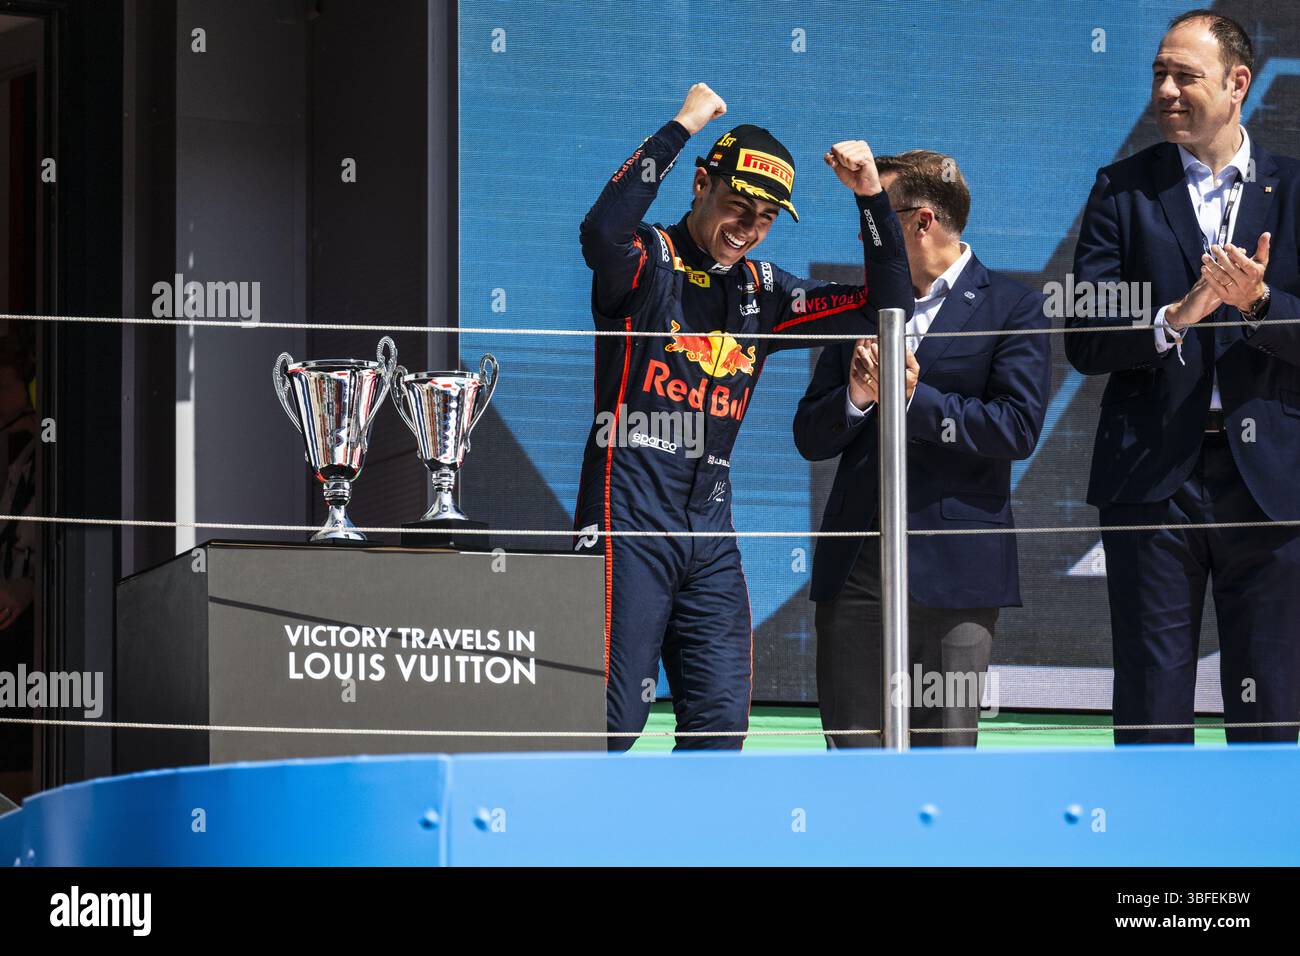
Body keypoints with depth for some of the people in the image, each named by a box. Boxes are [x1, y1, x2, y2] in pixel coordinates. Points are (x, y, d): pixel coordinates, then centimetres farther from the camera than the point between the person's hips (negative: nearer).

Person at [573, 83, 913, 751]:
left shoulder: (761, 291, 15)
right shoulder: (646, 263, -3)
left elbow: (884, 307, 14)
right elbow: (601, 233, -27)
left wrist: (871, 196, 1)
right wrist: (681, 126, -23)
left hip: (711, 531, 7)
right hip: (629, 521, -7)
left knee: (720, 723, 4)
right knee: (613, 721, -10)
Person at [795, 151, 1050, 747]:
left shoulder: (1010, 308, 2)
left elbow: (1018, 429, -9)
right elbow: (810, 438, 13)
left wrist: (917, 399, -13)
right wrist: (855, 399, -8)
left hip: (953, 569, -4)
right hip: (855, 565, 4)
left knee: (946, 747, -3)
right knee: (852, 749, 3)